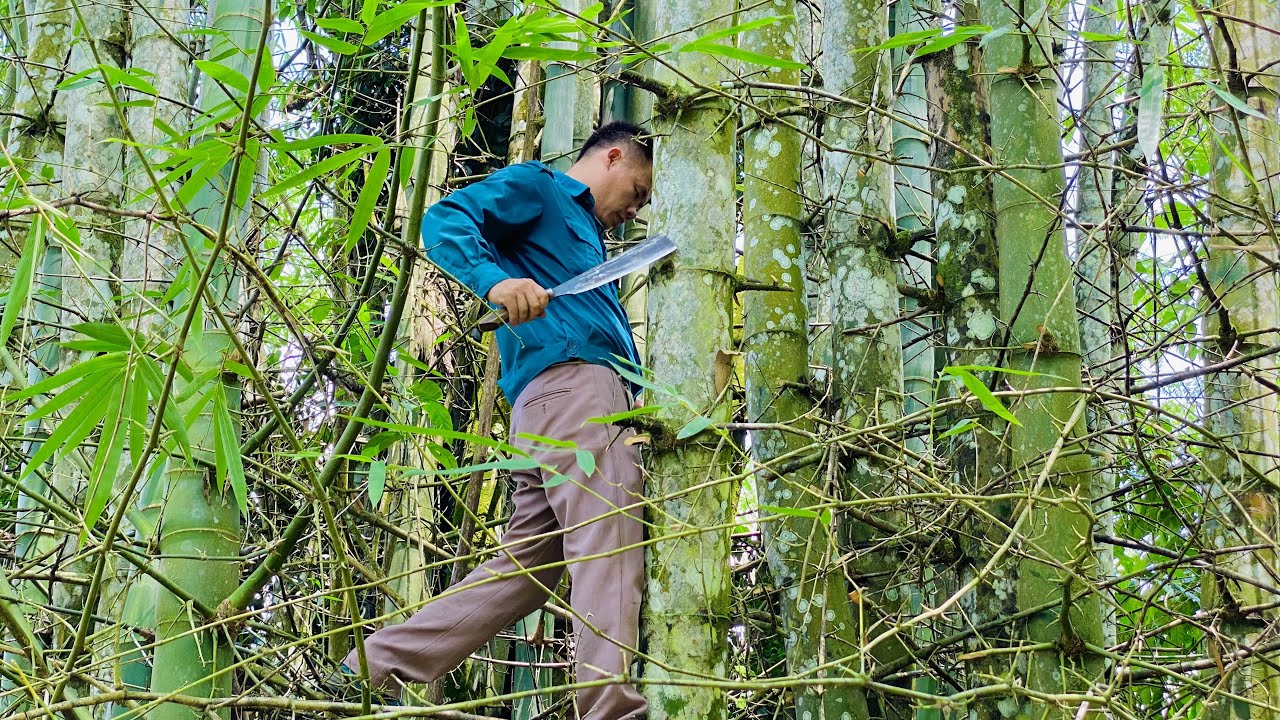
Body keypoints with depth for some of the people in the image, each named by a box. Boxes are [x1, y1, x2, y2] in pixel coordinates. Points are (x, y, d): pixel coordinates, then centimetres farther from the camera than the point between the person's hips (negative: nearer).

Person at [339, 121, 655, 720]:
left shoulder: (584, 230, 36)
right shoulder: (535, 187, 10)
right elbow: (443, 221, -7)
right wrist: (495, 280, -25)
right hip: (574, 382, -9)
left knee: (527, 564, 6)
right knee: (609, 551, -17)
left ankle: (372, 666, 6)